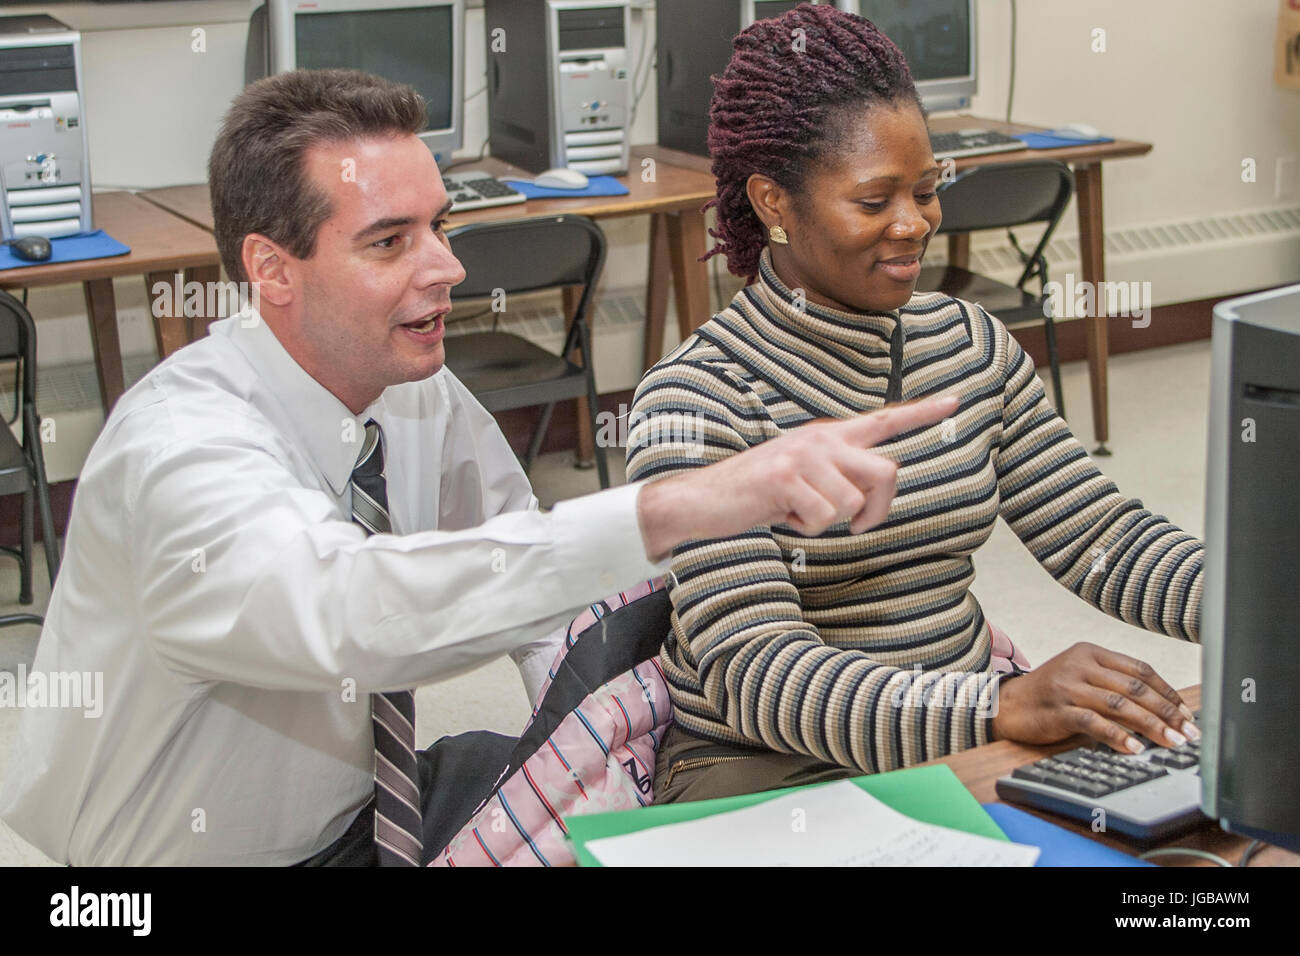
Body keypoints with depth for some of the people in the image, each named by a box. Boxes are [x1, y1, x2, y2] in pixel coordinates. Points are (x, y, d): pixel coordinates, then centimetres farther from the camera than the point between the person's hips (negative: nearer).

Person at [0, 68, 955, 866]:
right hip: (188, 847, -6)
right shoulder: (178, 446, -28)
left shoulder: (425, 393, -6)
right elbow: (344, 608, -47)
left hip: (363, 808, 7)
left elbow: (530, 583, 5)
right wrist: (671, 508, -56)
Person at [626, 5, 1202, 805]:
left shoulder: (972, 345, 7)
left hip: (964, 740, 6)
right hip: (770, 767, -5)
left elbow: (1101, 539, 6)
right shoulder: (696, 400, -14)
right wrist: (1005, 705, -37)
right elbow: (758, 678, -23)